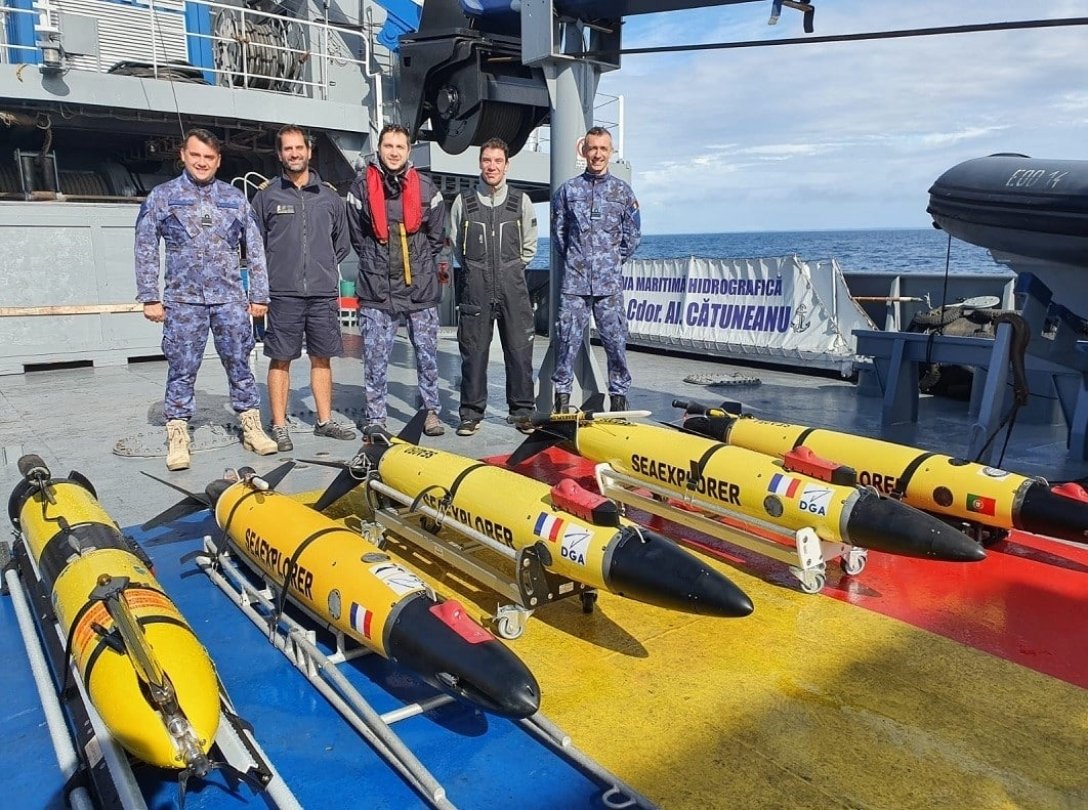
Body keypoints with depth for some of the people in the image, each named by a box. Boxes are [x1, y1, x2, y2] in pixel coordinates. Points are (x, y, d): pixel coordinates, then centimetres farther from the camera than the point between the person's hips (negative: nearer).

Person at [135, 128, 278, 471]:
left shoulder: (235, 198, 11)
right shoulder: (161, 197, 6)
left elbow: (254, 250, 11)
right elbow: (145, 250, 4)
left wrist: (259, 295, 7)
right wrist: (150, 298, -2)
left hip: (231, 298, 1)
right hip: (183, 300, -1)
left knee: (239, 364, 5)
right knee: (182, 369, 2)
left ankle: (251, 427, 15)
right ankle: (177, 437, 10)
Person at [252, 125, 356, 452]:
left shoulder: (330, 196, 10)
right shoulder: (266, 195, 4)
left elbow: (342, 243, 19)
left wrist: (325, 267, 13)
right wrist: (271, 274, 4)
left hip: (324, 293, 3)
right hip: (283, 293, -2)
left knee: (322, 358, 8)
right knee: (281, 360, 0)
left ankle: (325, 421, 18)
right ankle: (279, 427, 7)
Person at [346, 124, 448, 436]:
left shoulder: (425, 187, 5)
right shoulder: (362, 186, 4)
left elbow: (436, 235, 12)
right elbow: (357, 236, 10)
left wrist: (418, 263, 9)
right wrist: (376, 262, 7)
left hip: (420, 285, 1)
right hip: (376, 287, 0)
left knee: (427, 352, 4)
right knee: (375, 356, 2)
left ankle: (432, 410, 15)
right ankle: (375, 417, 12)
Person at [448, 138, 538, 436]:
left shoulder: (521, 202, 7)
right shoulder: (463, 202, 6)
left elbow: (529, 247, 14)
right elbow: (457, 246, 13)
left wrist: (511, 270, 11)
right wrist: (477, 270, 10)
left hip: (513, 286, 0)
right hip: (475, 288, 0)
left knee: (520, 350, 1)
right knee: (473, 352, 2)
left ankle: (522, 412, 11)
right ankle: (471, 413, 11)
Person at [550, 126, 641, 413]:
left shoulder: (622, 190, 8)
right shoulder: (568, 189, 8)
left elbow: (633, 234, 10)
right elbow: (558, 231, 13)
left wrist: (614, 261, 7)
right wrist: (572, 260, 10)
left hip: (609, 282, 0)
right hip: (574, 281, 0)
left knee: (615, 339, 1)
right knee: (567, 338, 0)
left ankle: (619, 395, 11)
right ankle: (562, 395, 10)